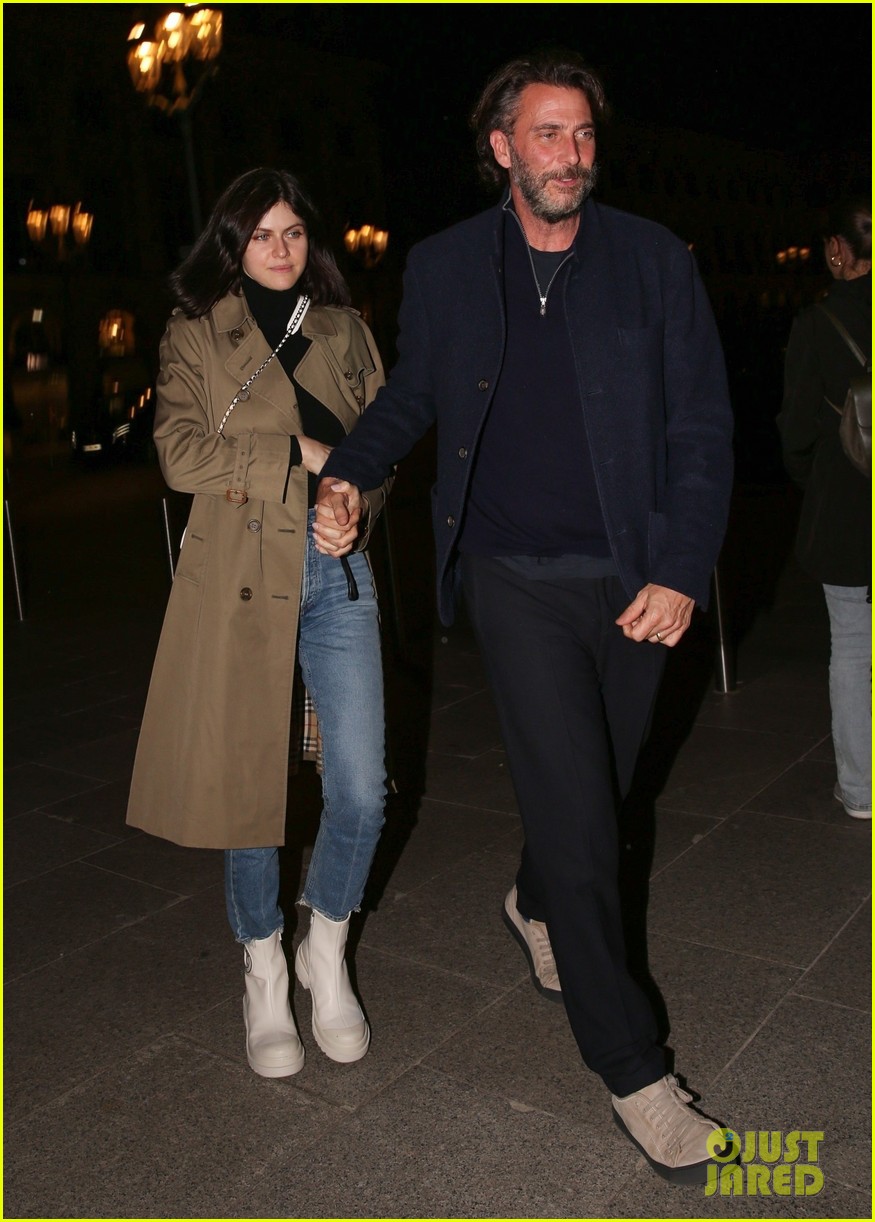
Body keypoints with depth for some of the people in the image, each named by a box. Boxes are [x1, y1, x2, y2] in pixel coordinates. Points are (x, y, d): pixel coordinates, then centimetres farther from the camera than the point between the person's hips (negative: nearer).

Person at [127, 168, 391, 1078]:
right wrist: (299, 452, -9)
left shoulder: (344, 330, 16)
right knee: (249, 785, 4)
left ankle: (327, 953, 27)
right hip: (240, 578, -2)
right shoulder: (195, 334, 7)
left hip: (338, 571, 3)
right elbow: (179, 451, -6)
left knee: (361, 791, -1)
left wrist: (358, 497, -5)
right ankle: (263, 974, 28)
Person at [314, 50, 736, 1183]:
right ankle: (633, 1069, 10)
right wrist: (346, 473, -1)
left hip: (636, 582, 2)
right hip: (518, 582, -2)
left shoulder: (654, 260, 2)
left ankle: (535, 905, 50)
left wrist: (681, 575, -9)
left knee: (592, 794, 16)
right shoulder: (444, 266, 3)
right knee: (576, 814, -6)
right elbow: (412, 394, 17)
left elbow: (702, 425, 0)